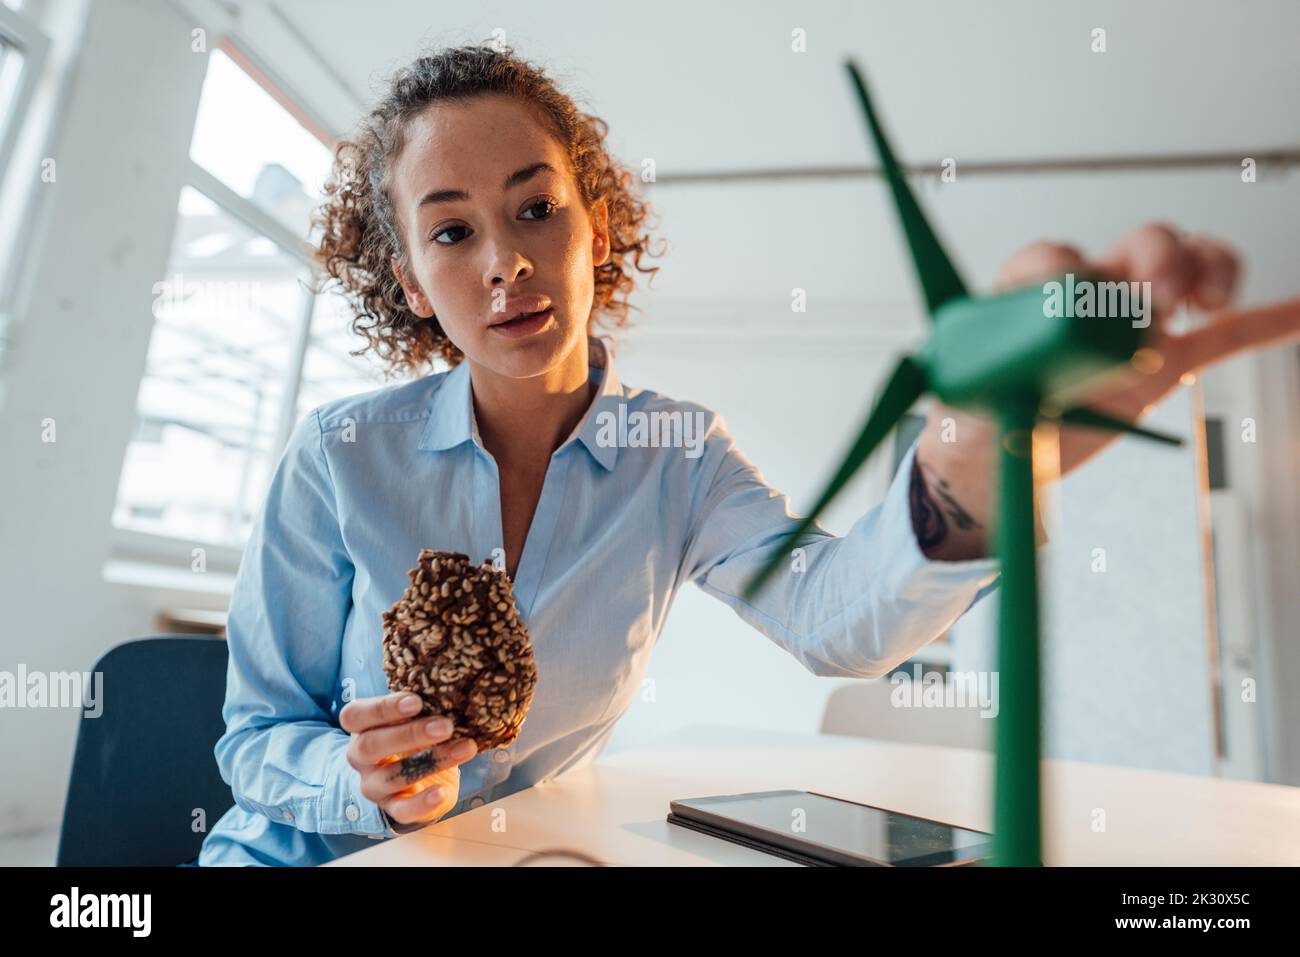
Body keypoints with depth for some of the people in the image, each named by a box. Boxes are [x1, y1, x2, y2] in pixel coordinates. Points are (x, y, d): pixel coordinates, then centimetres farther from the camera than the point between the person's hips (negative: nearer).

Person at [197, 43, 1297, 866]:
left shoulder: (675, 457, -12)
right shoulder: (339, 456, -14)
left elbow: (836, 617, -29)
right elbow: (257, 738, -6)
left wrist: (977, 451, -48)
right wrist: (365, 784, -27)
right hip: (314, 858, 0)